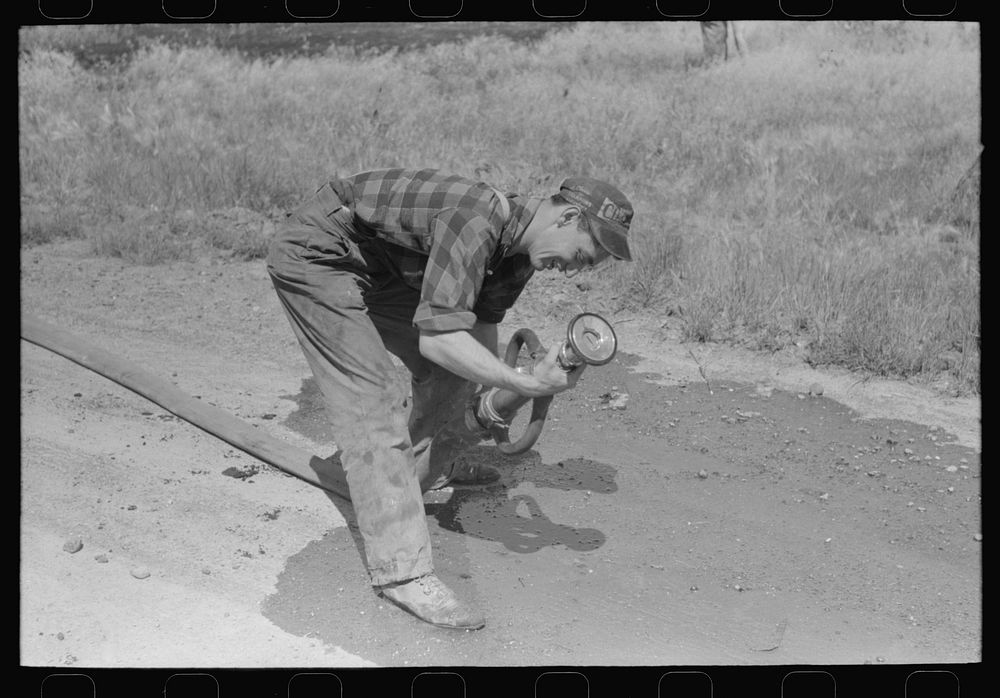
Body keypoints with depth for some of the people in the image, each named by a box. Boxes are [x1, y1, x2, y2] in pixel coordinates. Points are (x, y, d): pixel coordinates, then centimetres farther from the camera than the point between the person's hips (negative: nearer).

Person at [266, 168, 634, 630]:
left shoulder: (521, 244, -2)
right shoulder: (477, 220, -33)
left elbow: (483, 319, 11)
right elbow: (438, 337, -39)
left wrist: (497, 398, -1)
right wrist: (524, 385, -41)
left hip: (374, 265, 10)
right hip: (313, 255, -10)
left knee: (453, 365, 14)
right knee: (371, 399, -17)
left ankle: (430, 468, 41)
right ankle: (401, 570, -17)